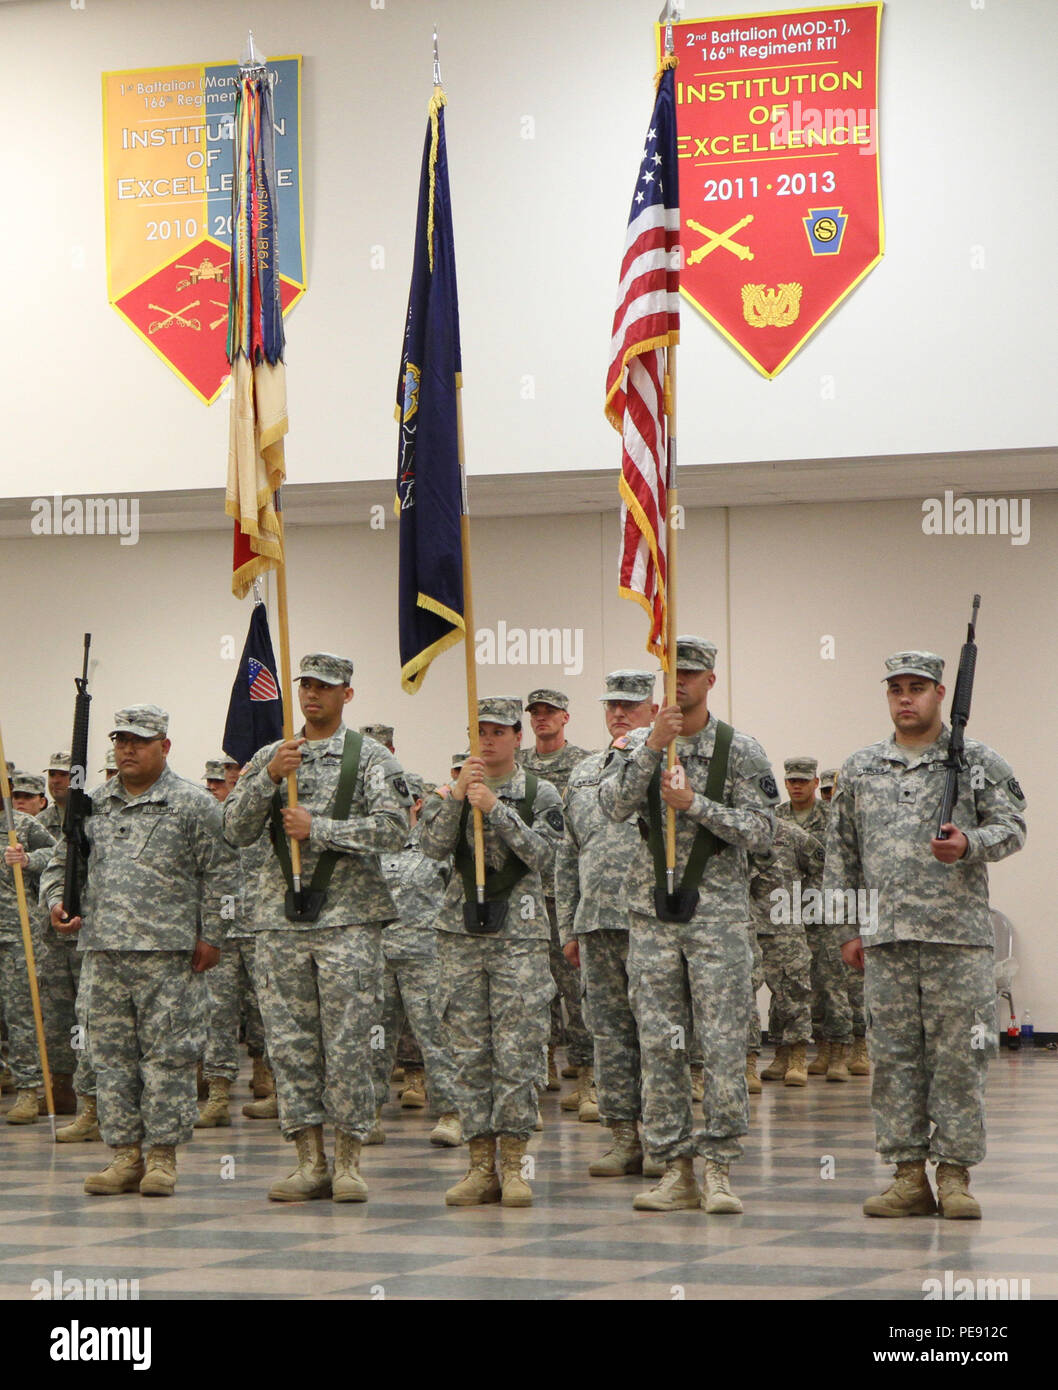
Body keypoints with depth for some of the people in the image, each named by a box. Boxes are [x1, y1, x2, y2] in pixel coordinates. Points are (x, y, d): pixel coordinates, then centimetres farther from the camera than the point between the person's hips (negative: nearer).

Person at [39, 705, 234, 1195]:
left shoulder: (194, 805, 1)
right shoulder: (91, 805, 16)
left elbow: (218, 875, -1)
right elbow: (61, 863, 23)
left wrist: (210, 936, -6)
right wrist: (57, 901, 4)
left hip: (168, 955, -5)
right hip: (102, 953, 5)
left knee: (167, 1054, -4)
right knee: (111, 1055, 5)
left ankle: (162, 1155, 2)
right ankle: (126, 1154, 11)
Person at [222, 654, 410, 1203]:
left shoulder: (371, 757, 2)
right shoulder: (269, 757, 13)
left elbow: (393, 827, -10)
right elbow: (236, 831, 4)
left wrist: (317, 828, -13)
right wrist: (269, 777, -10)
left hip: (349, 916, -4)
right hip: (281, 914, 4)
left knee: (348, 1039, -4)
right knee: (289, 1040, 3)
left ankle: (348, 1162, 3)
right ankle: (310, 1162, 8)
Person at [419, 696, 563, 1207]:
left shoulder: (540, 794, 4)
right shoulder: (452, 792, 12)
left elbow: (540, 854, -9)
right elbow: (433, 845, -3)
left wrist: (495, 808, -15)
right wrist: (456, 795, -14)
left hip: (520, 934, -3)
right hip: (462, 932, 3)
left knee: (518, 1052, -6)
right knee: (469, 1052, 2)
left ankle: (513, 1165, 0)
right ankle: (481, 1165, 6)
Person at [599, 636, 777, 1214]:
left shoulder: (740, 750, 1)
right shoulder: (641, 744, 7)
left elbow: (761, 830, -5)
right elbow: (615, 806, -8)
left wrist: (695, 804, -16)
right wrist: (652, 747, -19)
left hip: (718, 913, -2)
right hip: (652, 912, 3)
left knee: (723, 1044, -5)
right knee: (659, 1044, 3)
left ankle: (719, 1169, 0)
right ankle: (675, 1170, 8)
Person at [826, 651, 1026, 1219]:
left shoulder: (978, 762, 6)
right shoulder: (860, 769, 14)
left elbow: (1011, 826, 2)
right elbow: (840, 855, 15)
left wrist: (970, 843, -19)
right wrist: (848, 928, 10)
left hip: (959, 935, -3)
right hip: (886, 937, 3)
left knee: (958, 1056, -3)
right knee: (894, 1056, 3)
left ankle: (954, 1175, 3)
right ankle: (908, 1176, 8)